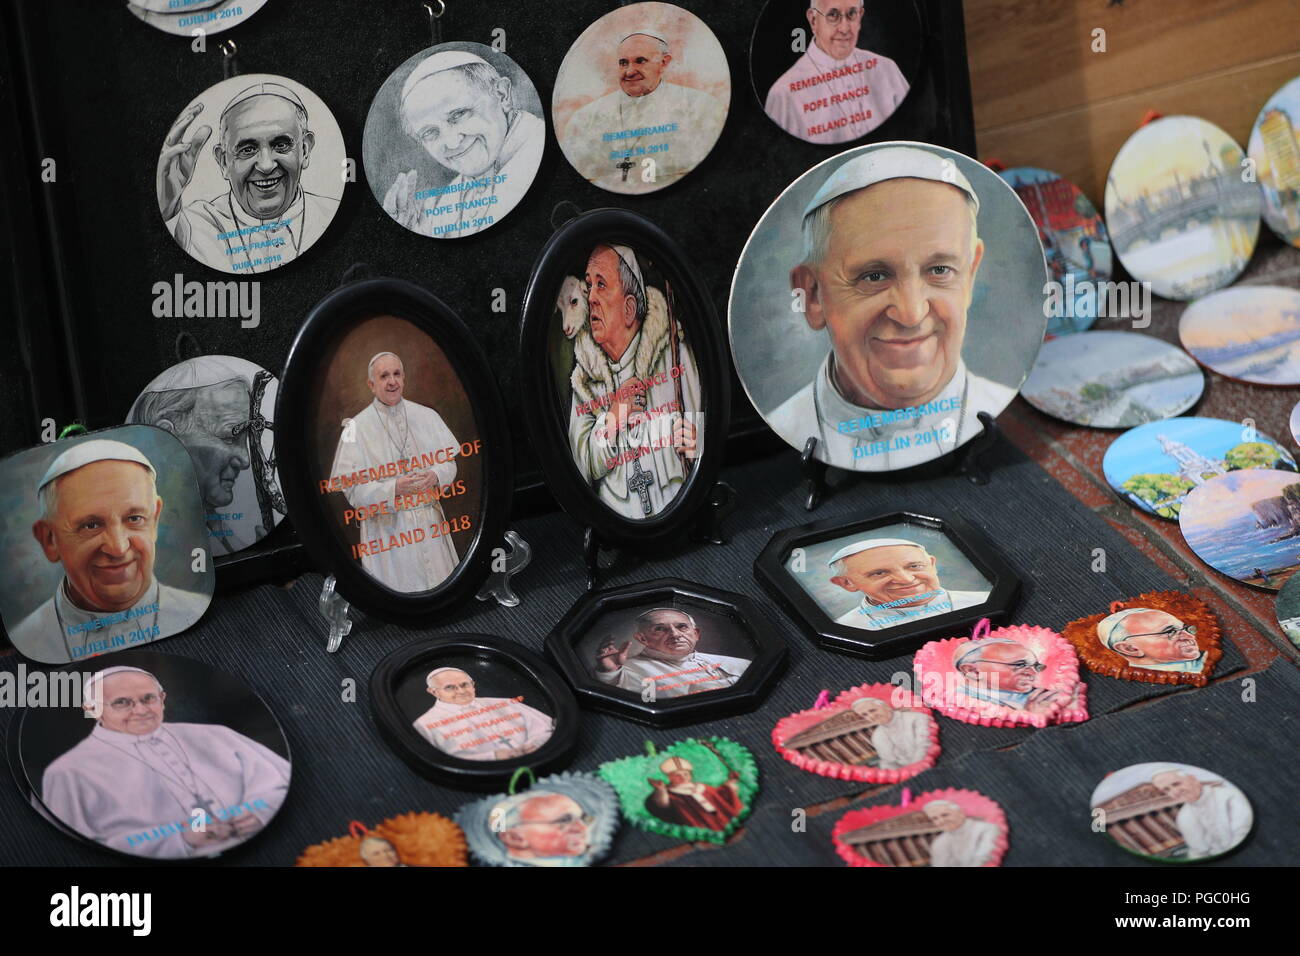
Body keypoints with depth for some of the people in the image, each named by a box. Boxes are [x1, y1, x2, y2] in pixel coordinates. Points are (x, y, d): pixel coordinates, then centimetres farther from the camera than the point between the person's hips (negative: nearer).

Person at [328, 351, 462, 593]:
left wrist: (435, 476, -12)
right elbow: (349, 486, -9)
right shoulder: (357, 427, -4)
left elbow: (450, 460, 11)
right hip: (386, 526, -4)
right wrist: (394, 488, -22)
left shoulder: (427, 417, 9)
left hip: (429, 520, 4)